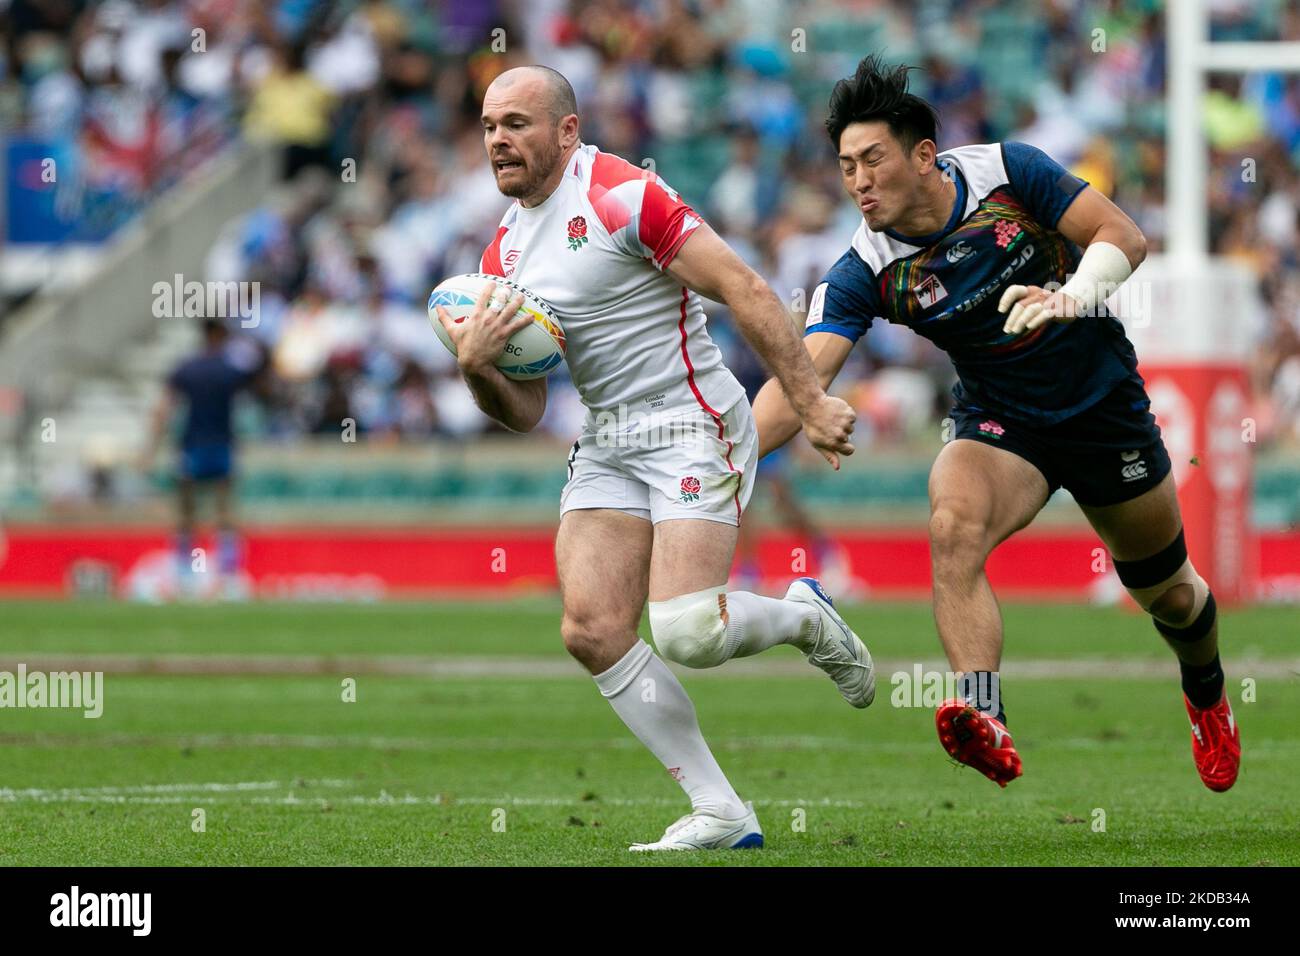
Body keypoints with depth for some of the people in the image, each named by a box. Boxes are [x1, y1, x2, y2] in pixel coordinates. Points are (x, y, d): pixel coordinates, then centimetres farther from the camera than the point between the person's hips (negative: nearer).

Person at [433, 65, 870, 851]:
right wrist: (475, 367, -9)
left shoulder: (623, 197, -13)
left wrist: (812, 403, -21)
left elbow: (744, 290, -16)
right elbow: (525, 412, 13)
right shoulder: (504, 253, 11)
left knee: (685, 632, -20)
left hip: (693, 426, -8)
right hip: (608, 445, 8)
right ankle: (721, 814, 1)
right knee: (591, 631, -7)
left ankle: (806, 617, 14)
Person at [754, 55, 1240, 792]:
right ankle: (985, 721, -46)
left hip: (1104, 401, 0)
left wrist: (1073, 295, -38)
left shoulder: (1007, 172, -19)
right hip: (999, 422, 0)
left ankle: (1207, 695, 49)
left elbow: (1124, 236, -17)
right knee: (953, 528, -34)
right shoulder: (864, 274, -18)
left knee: (1167, 593, 14)